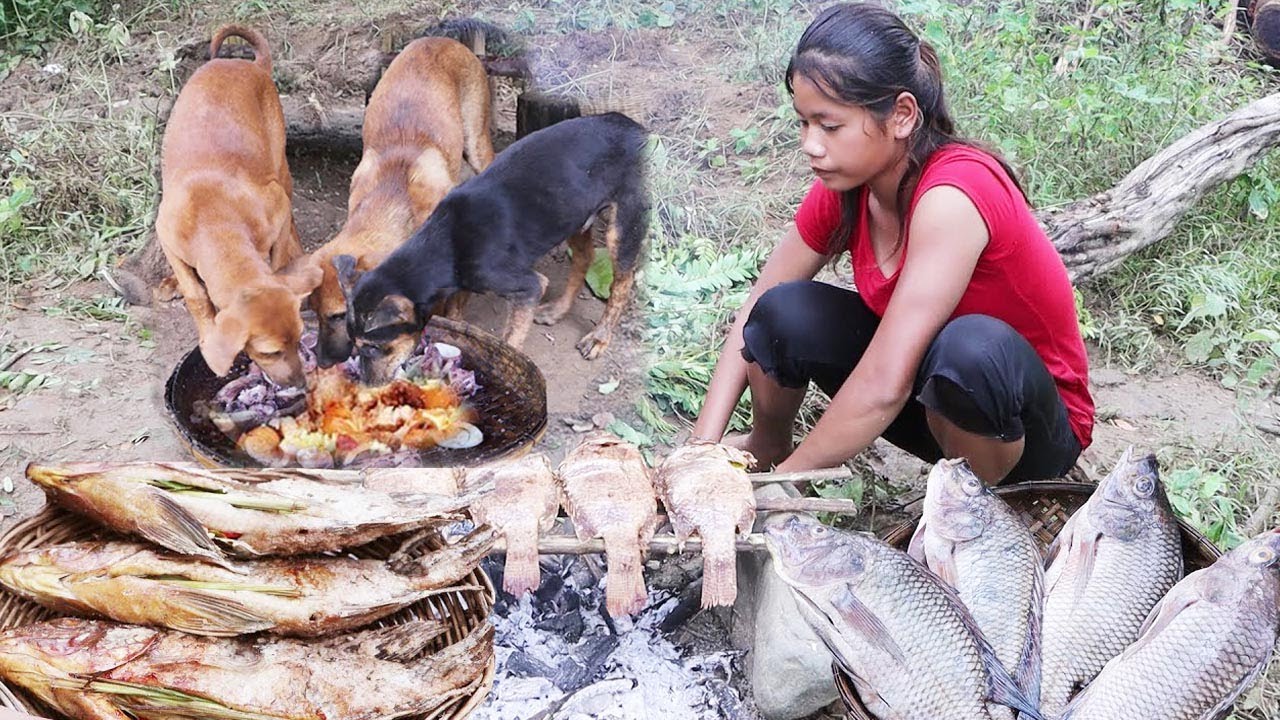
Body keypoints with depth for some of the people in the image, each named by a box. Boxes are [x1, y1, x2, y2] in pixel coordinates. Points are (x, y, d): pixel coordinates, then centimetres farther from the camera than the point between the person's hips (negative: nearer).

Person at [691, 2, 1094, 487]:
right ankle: (765, 451, 15)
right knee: (787, 312, -15)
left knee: (970, 346, -39)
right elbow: (756, 317, -3)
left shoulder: (951, 195, -32)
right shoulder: (843, 190, -9)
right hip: (933, 395, 6)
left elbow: (884, 386, -35)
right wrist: (703, 446, -15)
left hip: (1032, 427, -6)